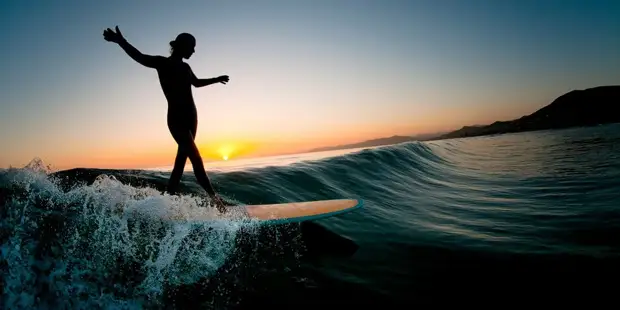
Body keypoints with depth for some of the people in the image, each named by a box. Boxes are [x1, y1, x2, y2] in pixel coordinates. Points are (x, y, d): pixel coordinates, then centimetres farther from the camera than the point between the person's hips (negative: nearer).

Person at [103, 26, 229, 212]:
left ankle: (170, 195, 21)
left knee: (182, 158, 10)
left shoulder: (185, 68, 16)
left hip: (190, 116, 8)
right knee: (196, 158, -13)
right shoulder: (162, 63, -3)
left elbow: (196, 82, 34)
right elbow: (139, 57, -18)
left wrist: (216, 80, 44)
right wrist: (120, 41, -34)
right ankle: (214, 197, -12)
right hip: (176, 118, -8)